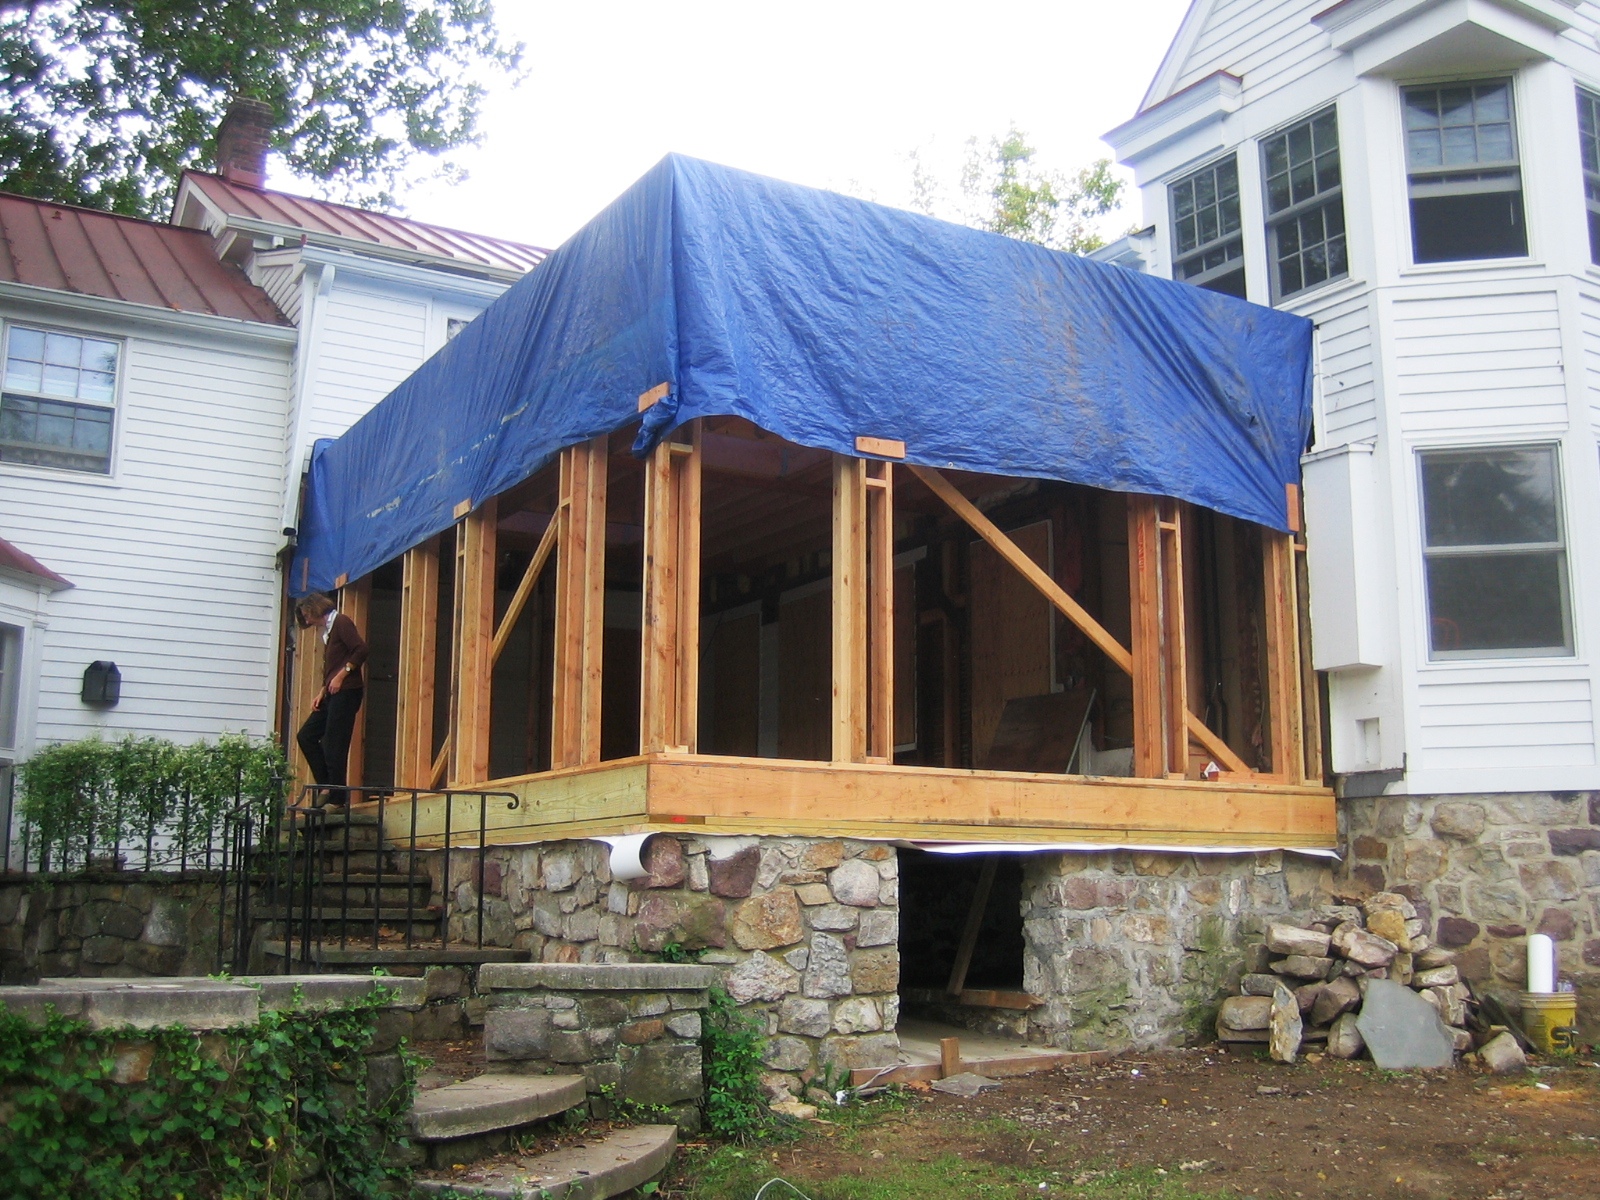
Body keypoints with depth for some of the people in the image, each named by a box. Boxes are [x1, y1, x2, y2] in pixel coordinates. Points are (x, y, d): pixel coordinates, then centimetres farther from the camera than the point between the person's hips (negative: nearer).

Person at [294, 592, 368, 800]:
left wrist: (341, 675, -17)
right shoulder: (328, 631, 21)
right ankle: (326, 785, 12)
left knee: (333, 744, -8)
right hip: (333, 695, 10)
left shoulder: (341, 622, -6)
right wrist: (322, 693, 11)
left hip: (346, 692, -10)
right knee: (306, 736, 10)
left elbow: (361, 650, -18)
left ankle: (337, 798, -3)